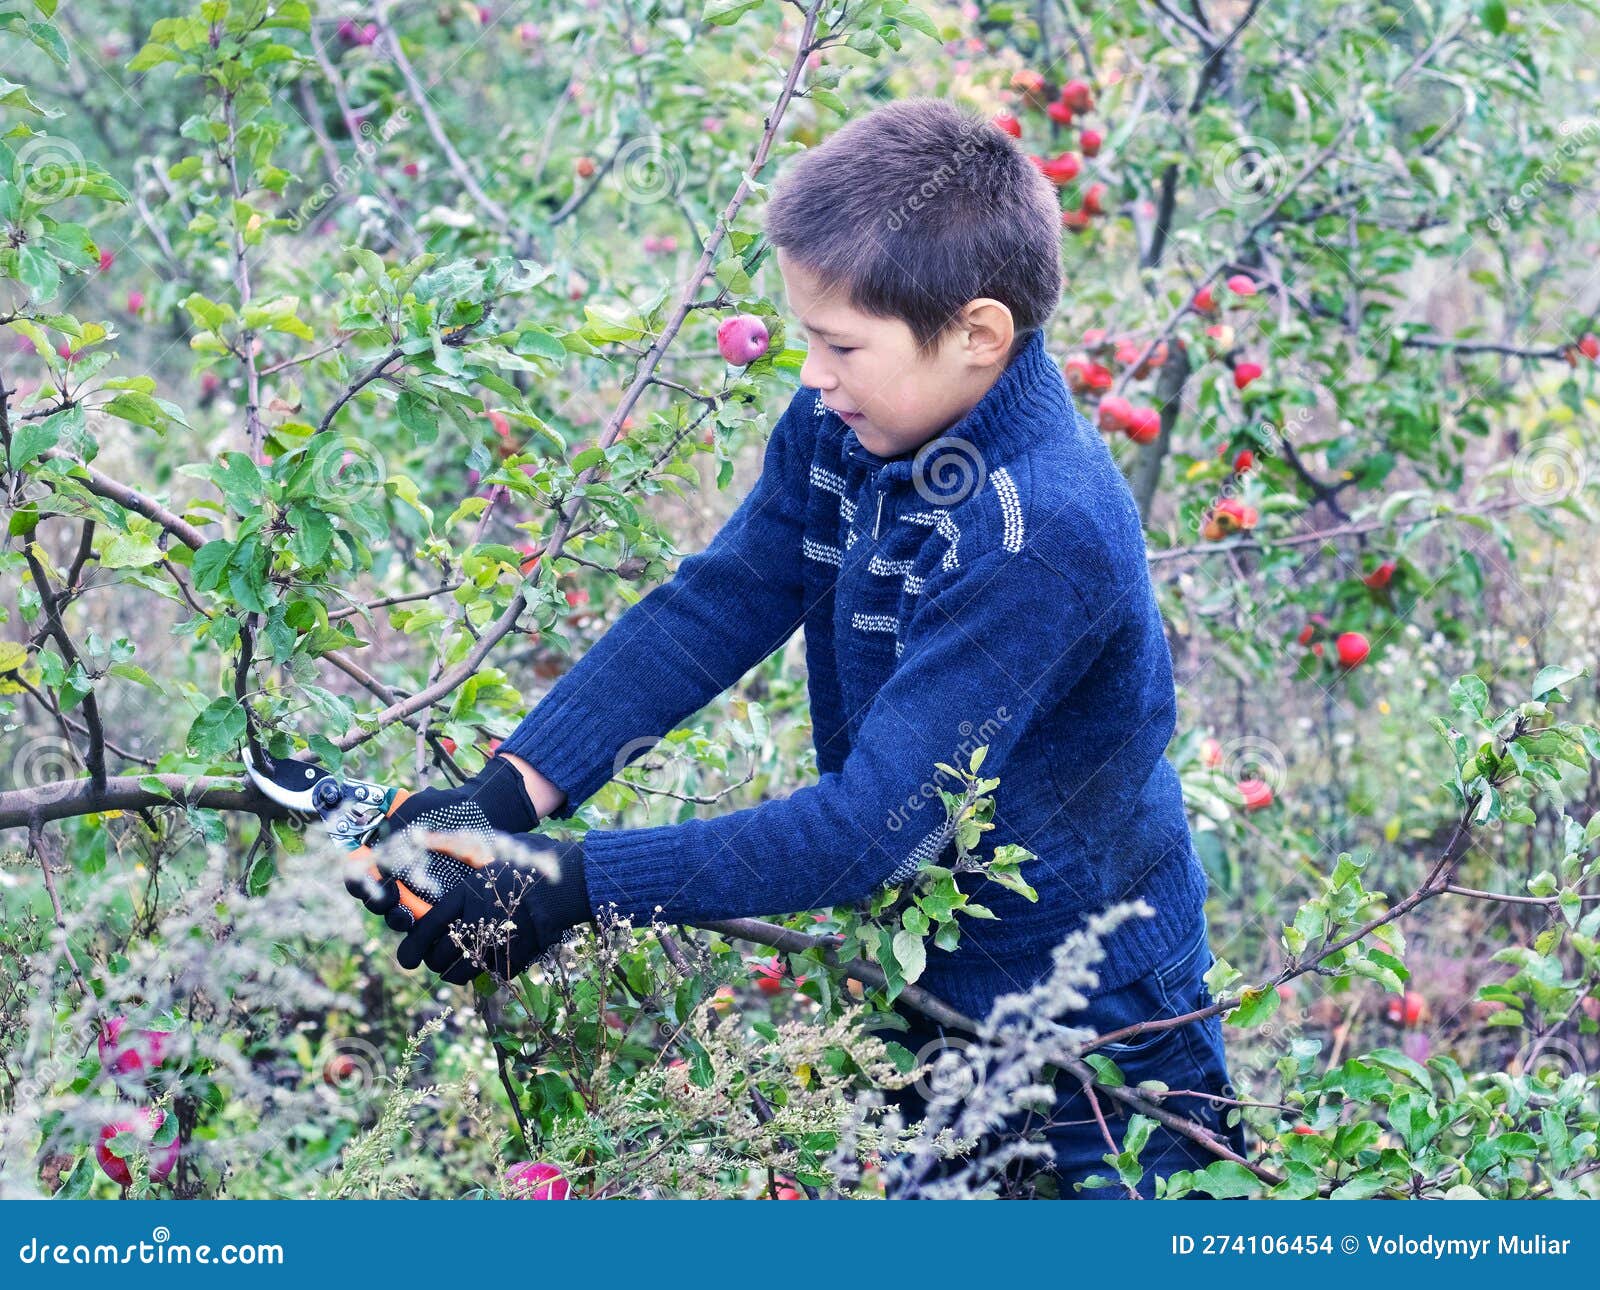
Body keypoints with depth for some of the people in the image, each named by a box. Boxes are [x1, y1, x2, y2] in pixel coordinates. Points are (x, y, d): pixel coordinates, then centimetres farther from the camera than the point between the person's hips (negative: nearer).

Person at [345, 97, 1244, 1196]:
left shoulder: (1042, 536, -34)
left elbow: (878, 825, -36)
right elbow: (711, 608, -10)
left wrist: (576, 889, -36)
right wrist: (506, 795, -22)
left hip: (1083, 1018, -7)